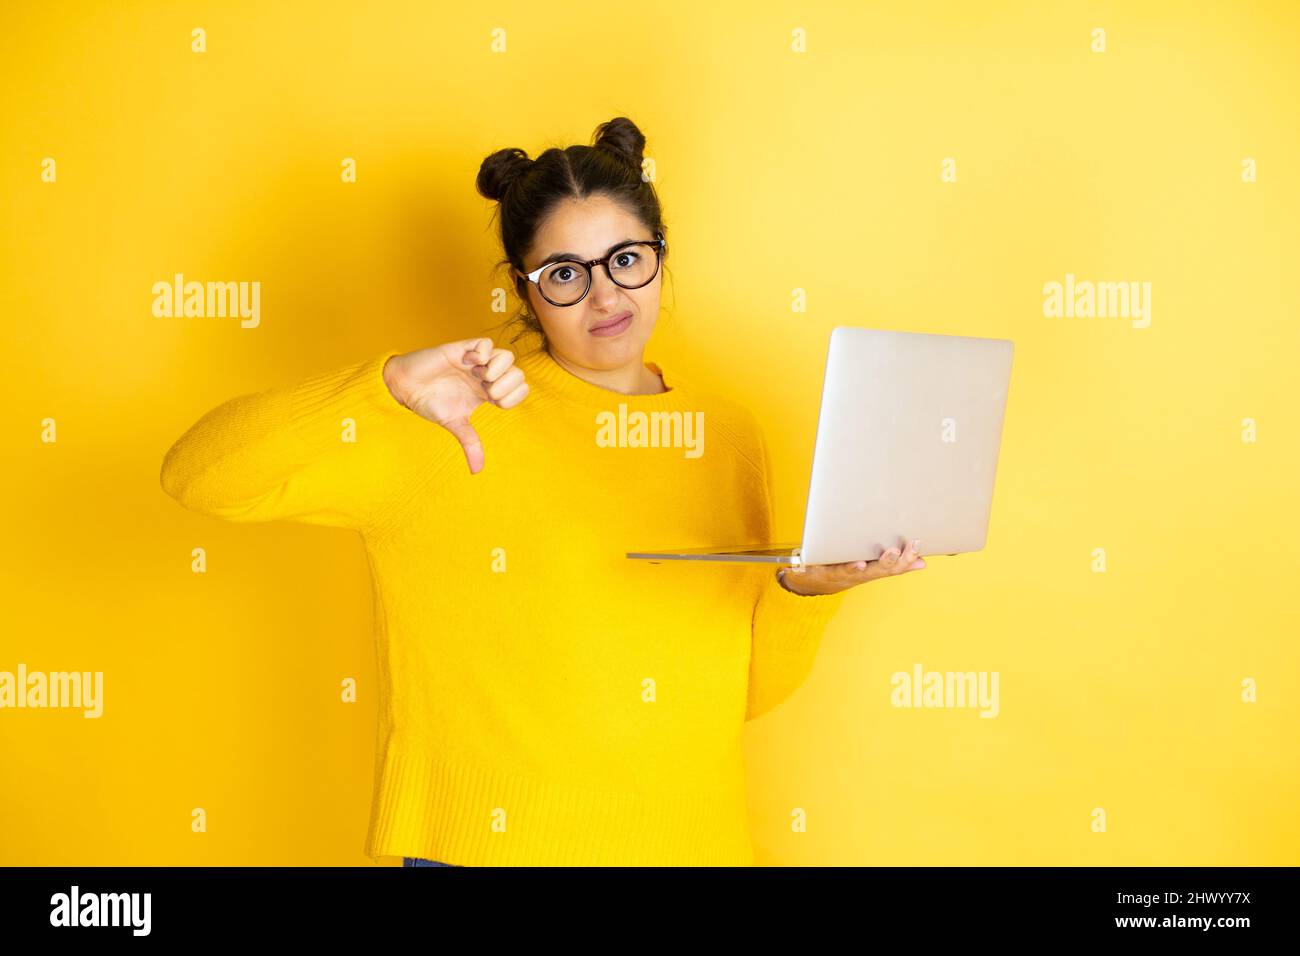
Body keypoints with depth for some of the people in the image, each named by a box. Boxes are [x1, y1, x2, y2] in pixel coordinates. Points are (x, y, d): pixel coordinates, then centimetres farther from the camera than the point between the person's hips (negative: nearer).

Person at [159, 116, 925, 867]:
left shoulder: (729, 436, 4)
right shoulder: (458, 420, -9)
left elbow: (740, 693, 7)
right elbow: (198, 476, -16)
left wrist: (806, 593, -11)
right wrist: (390, 385, -25)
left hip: (689, 839, 4)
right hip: (483, 842, -3)